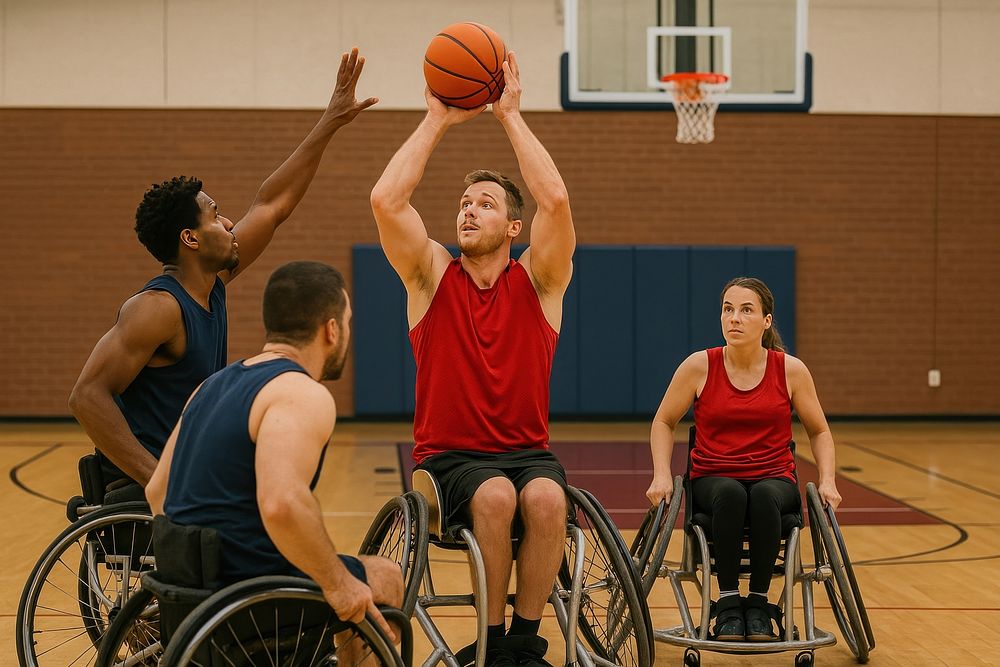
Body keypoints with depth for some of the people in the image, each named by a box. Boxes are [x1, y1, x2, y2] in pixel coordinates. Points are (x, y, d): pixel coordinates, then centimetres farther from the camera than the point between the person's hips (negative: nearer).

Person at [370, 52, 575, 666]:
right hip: (449, 458, -1)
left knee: (546, 497, -33)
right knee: (495, 495, -33)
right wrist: (438, 119, -4)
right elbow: (387, 200, -9)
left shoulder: (537, 281, 4)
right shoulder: (433, 277, 6)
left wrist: (511, 115, -8)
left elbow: (555, 200, -13)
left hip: (528, 450, 1)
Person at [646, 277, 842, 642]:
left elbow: (819, 432, 10)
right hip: (713, 478, 0)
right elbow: (664, 422, 8)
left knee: (763, 497, -37)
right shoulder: (699, 366, -5)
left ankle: (758, 603, -22)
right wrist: (662, 475, -6)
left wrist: (827, 481, -3)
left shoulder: (791, 370, -3)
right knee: (731, 494, -37)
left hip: (774, 478, 0)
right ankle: (727, 602, -26)